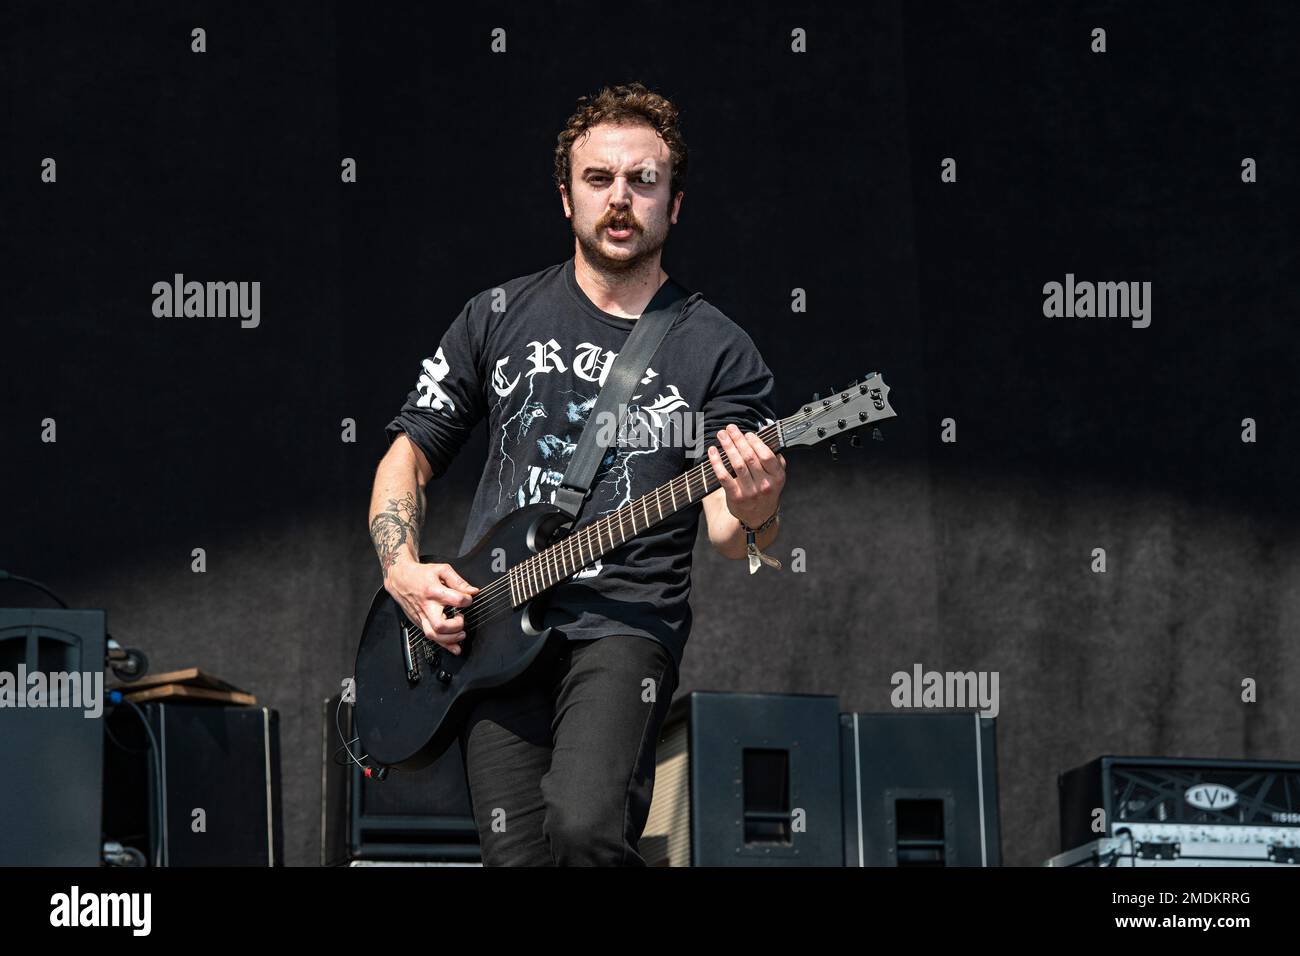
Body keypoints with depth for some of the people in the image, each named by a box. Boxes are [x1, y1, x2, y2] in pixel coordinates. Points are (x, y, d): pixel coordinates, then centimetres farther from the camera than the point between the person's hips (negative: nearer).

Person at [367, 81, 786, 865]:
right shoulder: (501, 318, 12)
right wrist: (403, 571, 1)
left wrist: (753, 519, -26)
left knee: (586, 829, -28)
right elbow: (411, 454, 18)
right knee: (518, 856, -6)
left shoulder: (719, 353, 5)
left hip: (625, 629, -3)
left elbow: (725, 533, -1)